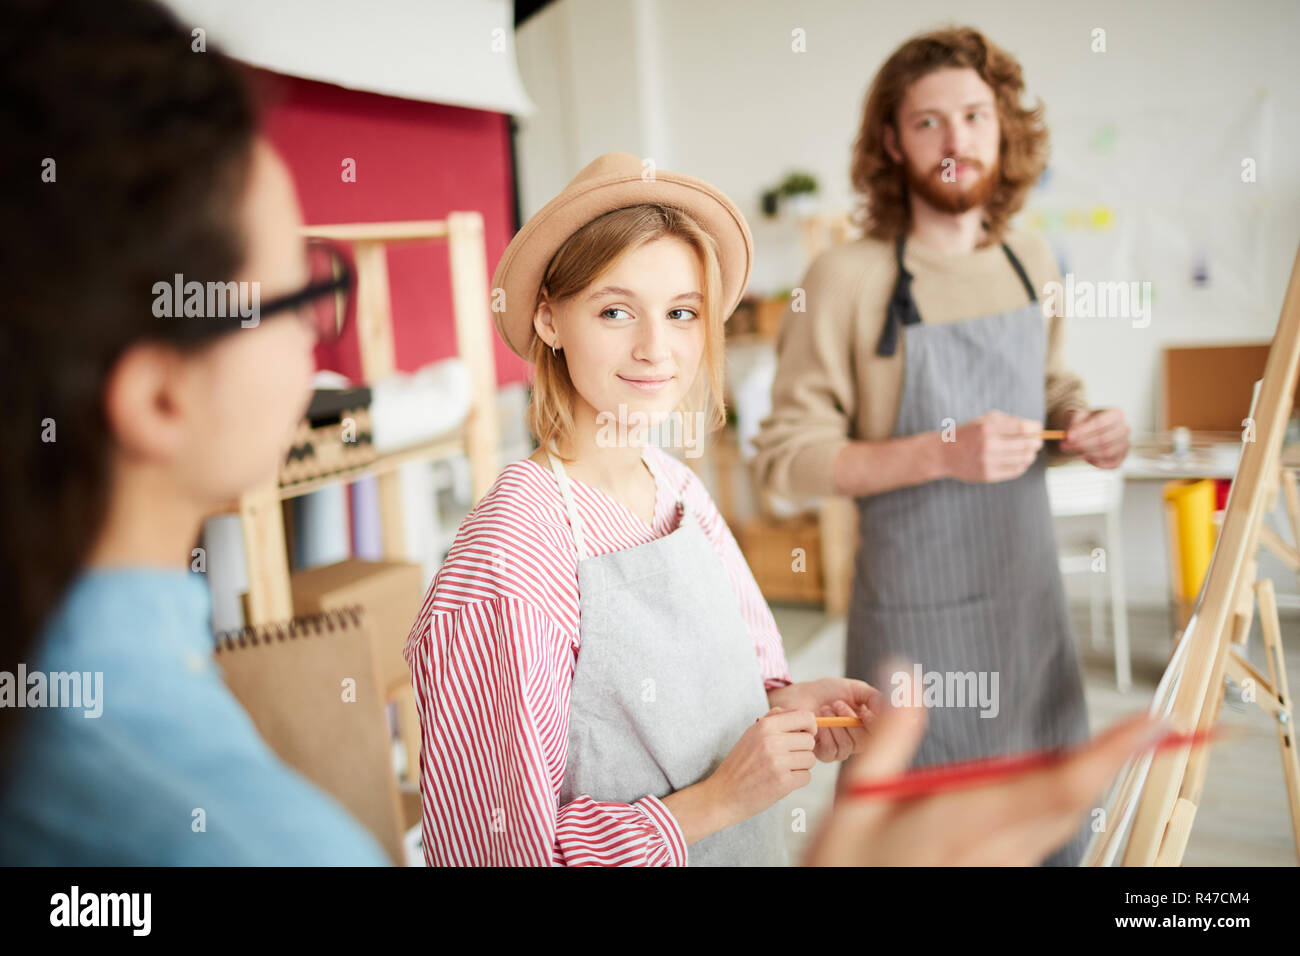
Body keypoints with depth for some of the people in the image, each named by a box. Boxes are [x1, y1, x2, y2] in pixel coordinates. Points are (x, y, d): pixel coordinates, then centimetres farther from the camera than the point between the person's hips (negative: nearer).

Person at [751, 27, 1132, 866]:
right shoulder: (849, 278, -15)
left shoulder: (1033, 263, 4)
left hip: (1033, 598, 6)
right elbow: (786, 455, -16)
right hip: (917, 613, -6)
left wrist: (1088, 426, -3)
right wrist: (940, 455, -27)